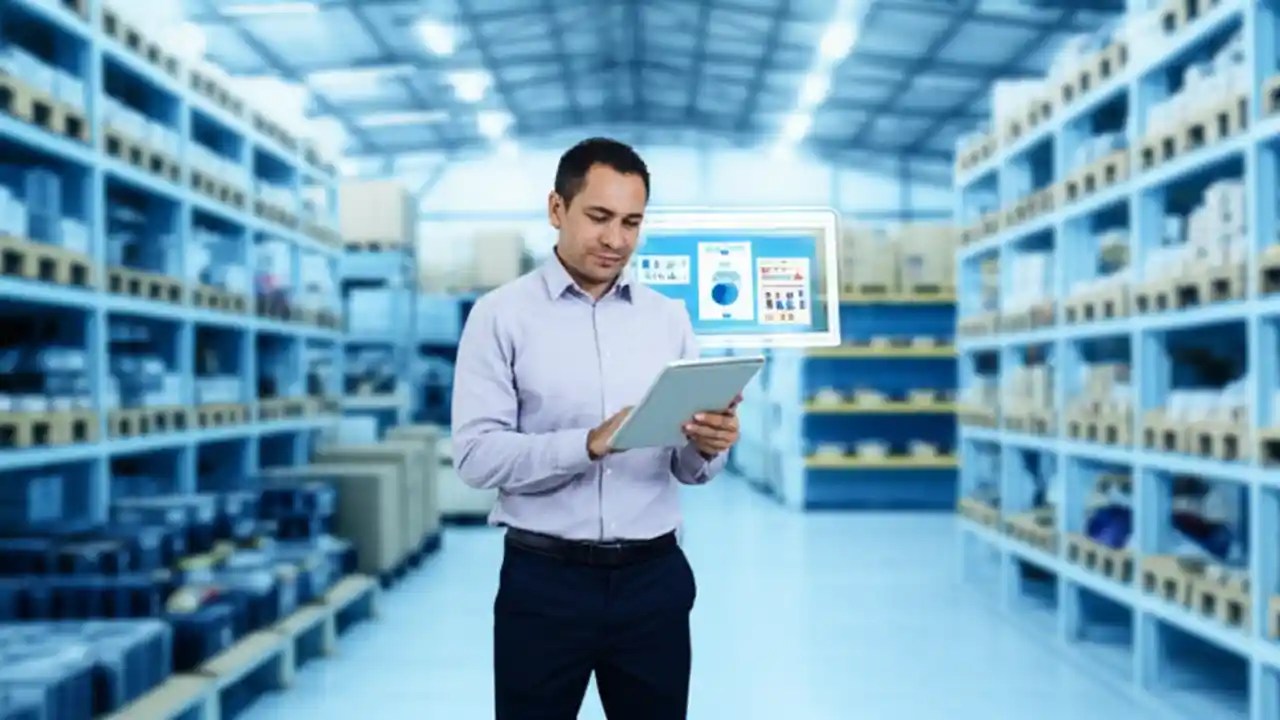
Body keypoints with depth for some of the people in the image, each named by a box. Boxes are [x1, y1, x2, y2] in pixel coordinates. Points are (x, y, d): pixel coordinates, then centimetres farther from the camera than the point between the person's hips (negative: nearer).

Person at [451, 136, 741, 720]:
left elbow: (689, 468, 6)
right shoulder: (501, 315, -3)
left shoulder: (669, 318, 8)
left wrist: (708, 445, -17)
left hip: (655, 579, 3)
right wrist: (589, 444, -25)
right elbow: (476, 453, -12)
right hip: (544, 583, -3)